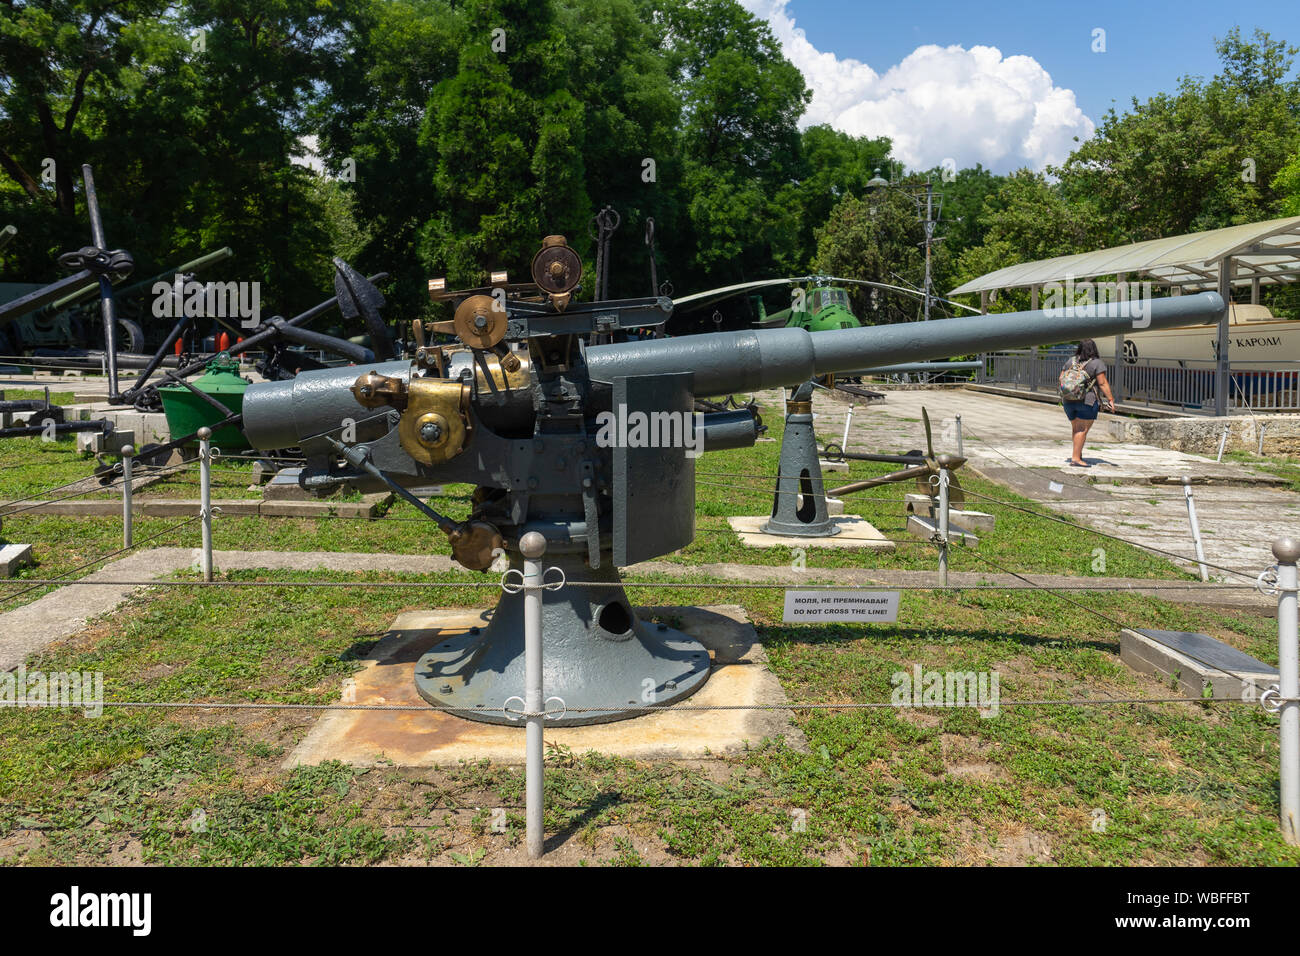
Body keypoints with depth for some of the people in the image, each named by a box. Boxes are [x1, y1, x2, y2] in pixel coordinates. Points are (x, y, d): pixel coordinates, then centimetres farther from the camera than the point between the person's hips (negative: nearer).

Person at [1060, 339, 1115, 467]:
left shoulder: (1071, 361, 8)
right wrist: (1111, 399, -8)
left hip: (1068, 400, 5)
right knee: (1083, 430, -4)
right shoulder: (1097, 363, -5)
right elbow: (1103, 383, -10)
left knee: (1076, 428, 16)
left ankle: (1079, 454, 23)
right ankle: (1075, 459, -8)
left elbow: (1061, 379, 10)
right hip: (1087, 401, -5)